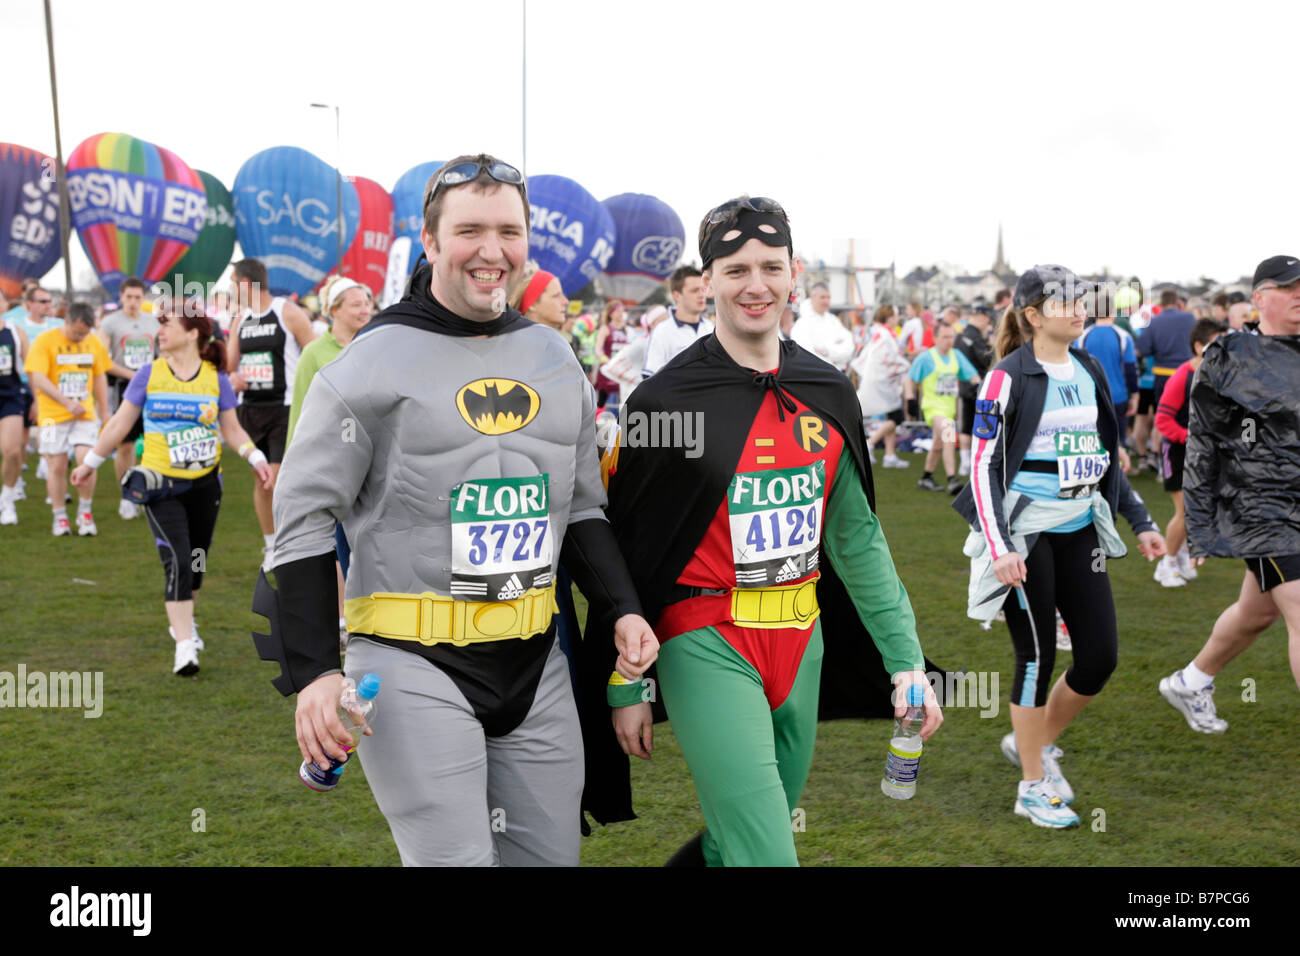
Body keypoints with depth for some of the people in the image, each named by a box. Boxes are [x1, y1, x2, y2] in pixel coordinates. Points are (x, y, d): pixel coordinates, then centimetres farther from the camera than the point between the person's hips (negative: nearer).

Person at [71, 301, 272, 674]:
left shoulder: (216, 378, -1)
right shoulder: (149, 373, -2)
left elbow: (231, 429, 7)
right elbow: (121, 422, 6)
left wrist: (256, 458, -8)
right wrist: (90, 463, 10)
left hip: (205, 483, 2)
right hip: (161, 483, -2)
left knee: (196, 560, 12)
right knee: (177, 560, -14)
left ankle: (181, 621, 40)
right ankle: (184, 647, -13)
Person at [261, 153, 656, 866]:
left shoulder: (556, 360, 10)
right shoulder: (374, 362, -8)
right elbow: (303, 520, -7)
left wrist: (621, 609, 5)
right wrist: (312, 672, -14)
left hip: (535, 662, 6)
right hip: (415, 666, -6)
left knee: (549, 854, 13)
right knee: (456, 857, -7)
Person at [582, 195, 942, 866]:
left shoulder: (828, 394, 5)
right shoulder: (666, 400, -10)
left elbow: (856, 538, 9)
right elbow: (624, 553, -4)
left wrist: (906, 659, 4)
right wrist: (624, 688, -3)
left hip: (802, 641, 5)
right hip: (709, 647, -5)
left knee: (737, 840, 18)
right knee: (766, 854, -10)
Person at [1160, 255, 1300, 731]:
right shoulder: (1228, 357, -8)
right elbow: (1202, 445, -6)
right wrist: (1198, 525, -7)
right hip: (1261, 508, -7)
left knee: (1258, 609, 18)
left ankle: (1189, 683, 40)